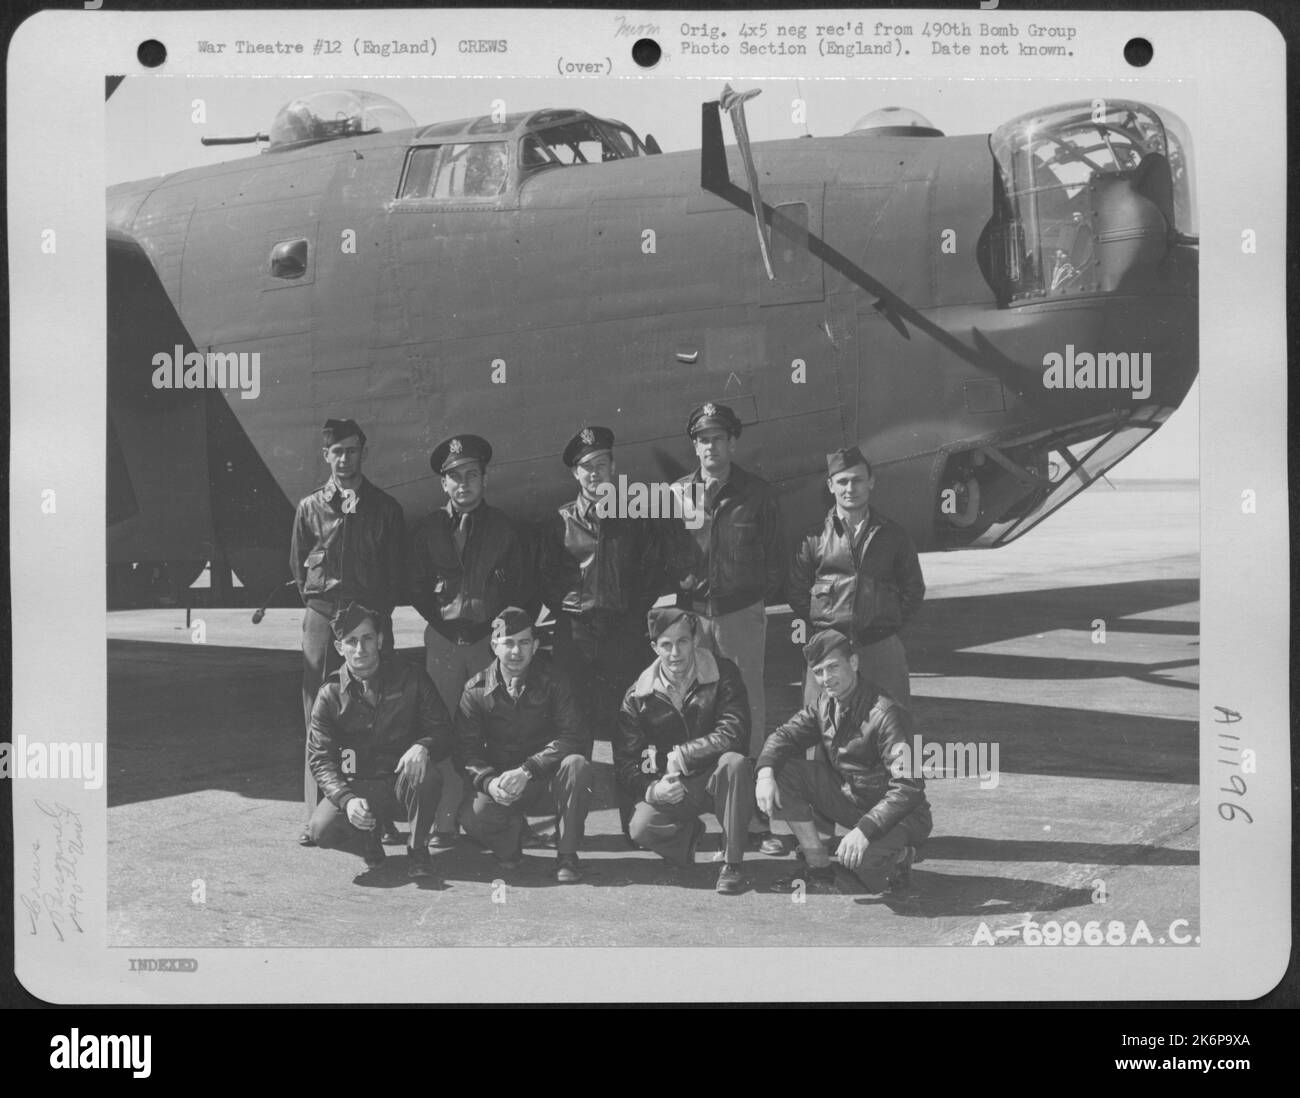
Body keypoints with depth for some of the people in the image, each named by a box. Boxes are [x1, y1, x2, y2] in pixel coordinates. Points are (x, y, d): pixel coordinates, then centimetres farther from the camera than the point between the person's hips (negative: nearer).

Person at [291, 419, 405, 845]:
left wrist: (376, 613, 1)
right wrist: (321, 600, 7)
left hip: (372, 617, -1)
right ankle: (318, 814, 1)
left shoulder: (385, 509, 8)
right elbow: (298, 567, 14)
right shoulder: (310, 508, 10)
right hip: (322, 619, 1)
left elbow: (395, 571, 8)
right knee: (318, 718, -2)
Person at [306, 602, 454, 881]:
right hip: (357, 787, 0)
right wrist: (347, 800, -23)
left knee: (422, 766, -35)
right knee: (322, 828, -29)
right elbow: (320, 760, -5)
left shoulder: (410, 680, -1)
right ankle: (369, 839, 7)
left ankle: (418, 850, -11)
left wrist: (422, 746, -26)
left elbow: (444, 733, -1)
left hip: (404, 785, 0)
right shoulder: (330, 696, -1)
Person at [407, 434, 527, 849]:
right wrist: (440, 616, 0)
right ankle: (445, 822, 1)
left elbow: (517, 591, 8)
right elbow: (417, 588, 11)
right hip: (443, 640, 1)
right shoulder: (427, 529, 9)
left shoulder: (502, 528, 7)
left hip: (490, 639, 0)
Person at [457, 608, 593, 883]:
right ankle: (514, 830, 7)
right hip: (500, 785, 0)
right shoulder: (476, 690, -1)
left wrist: (527, 770, -27)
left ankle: (567, 856, -16)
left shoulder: (553, 681, -4)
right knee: (474, 820, -31)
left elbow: (573, 737, -15)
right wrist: (489, 782, -26)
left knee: (576, 765, -33)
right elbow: (466, 749, -5)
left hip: (548, 781, 0)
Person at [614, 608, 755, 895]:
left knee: (735, 763, -36)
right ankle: (688, 834, 11)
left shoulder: (723, 674, -9)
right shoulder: (638, 695, -4)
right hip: (672, 786, 1)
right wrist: (651, 790, -27)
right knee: (641, 828, -28)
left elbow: (734, 734, -22)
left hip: (715, 778, -1)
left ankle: (731, 865, -23)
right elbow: (625, 763, -6)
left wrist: (680, 756, -22)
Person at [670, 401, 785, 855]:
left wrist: (767, 598, 0)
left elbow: (773, 554, 7)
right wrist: (671, 605, 4)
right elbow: (662, 556, 11)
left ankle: (757, 818, 2)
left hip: (743, 613, -1)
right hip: (692, 613, 2)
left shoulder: (757, 493, 4)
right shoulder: (678, 493, 8)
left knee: (750, 712, -1)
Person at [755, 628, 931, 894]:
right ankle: (820, 870, -4)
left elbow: (909, 788, -30)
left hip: (900, 812, -7)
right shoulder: (826, 704, -1)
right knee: (783, 772, -11)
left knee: (859, 860, -36)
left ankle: (901, 854, 2)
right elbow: (786, 734, 2)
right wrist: (765, 771, -20)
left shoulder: (885, 714, -25)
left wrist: (864, 829, -38)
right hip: (848, 795, 8)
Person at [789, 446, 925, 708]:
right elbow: (797, 591, 11)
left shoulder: (893, 535, 8)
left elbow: (914, 588, 15)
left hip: (882, 648, 1)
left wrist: (891, 625, 6)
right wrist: (817, 628, 3)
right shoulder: (815, 537, 5)